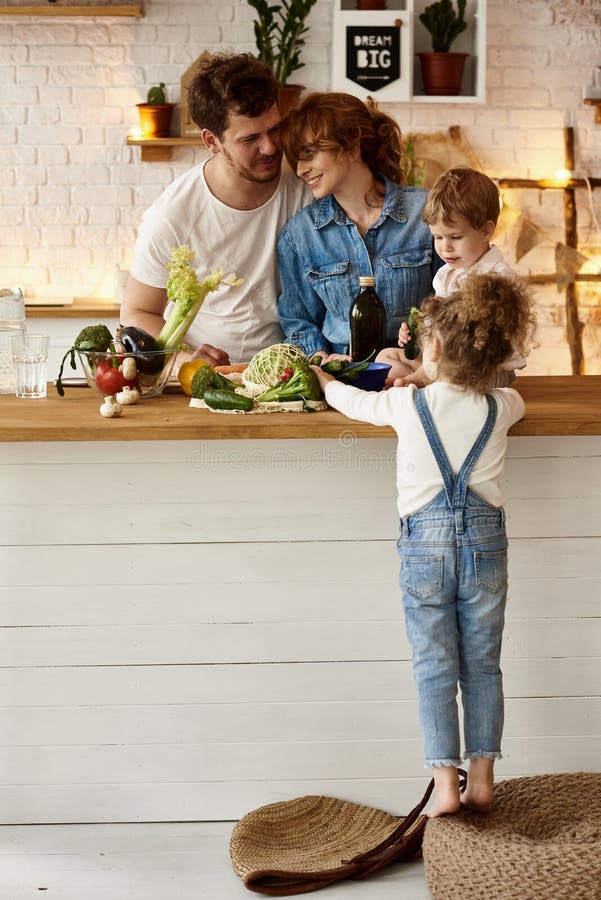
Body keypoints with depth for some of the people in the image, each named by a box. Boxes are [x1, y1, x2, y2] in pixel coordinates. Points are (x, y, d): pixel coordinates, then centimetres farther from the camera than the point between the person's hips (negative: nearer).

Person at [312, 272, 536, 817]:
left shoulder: (408, 404, -7)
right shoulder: (501, 407, -1)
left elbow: (355, 401, 13)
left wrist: (323, 378, 36)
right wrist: (432, 381, 36)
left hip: (426, 544, -2)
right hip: (485, 542, 2)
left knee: (435, 670, 4)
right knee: (482, 666, 10)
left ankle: (445, 784, 3)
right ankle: (481, 781, 14)